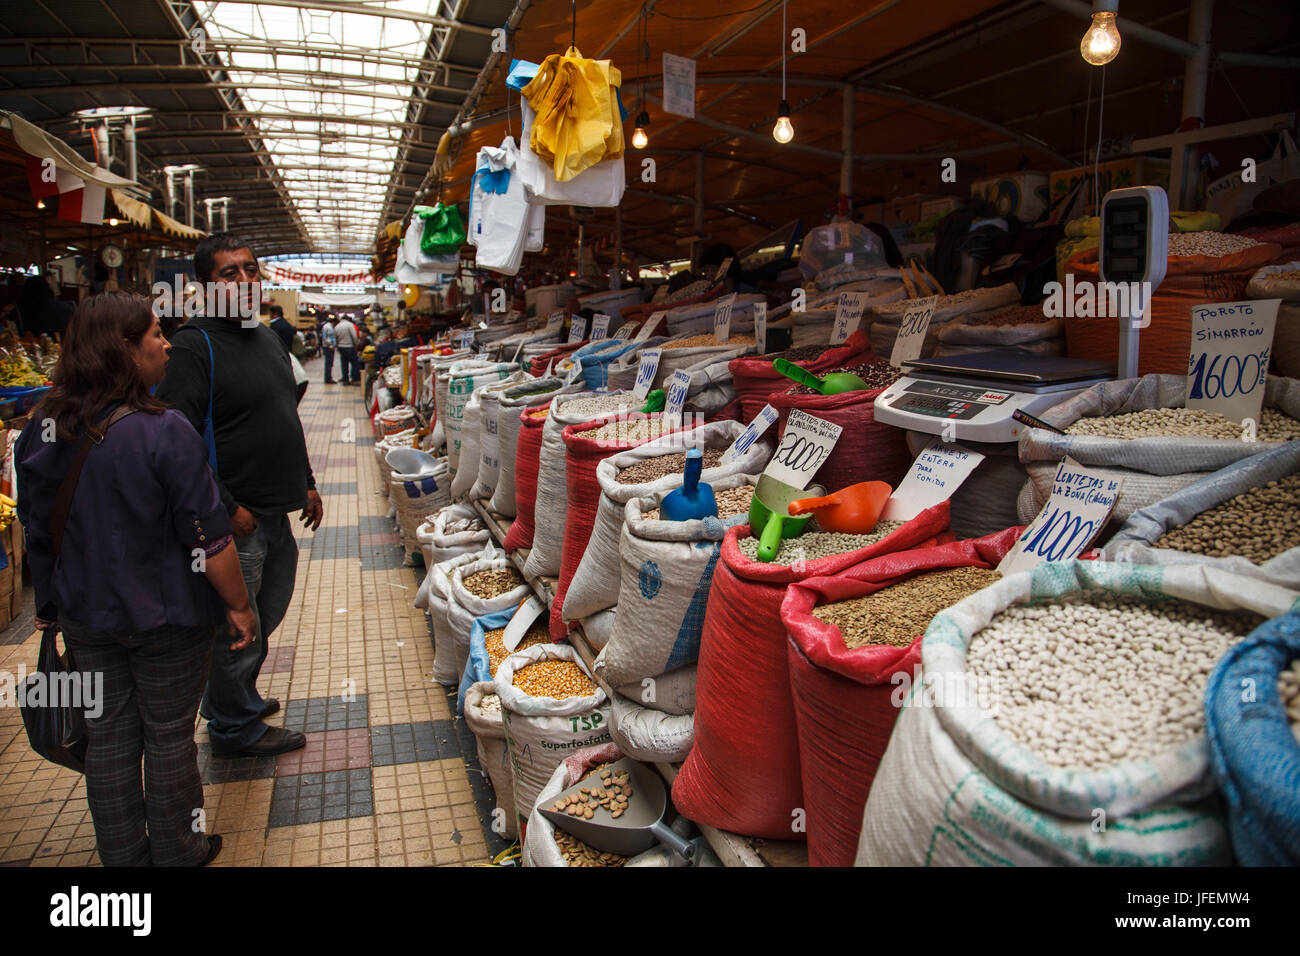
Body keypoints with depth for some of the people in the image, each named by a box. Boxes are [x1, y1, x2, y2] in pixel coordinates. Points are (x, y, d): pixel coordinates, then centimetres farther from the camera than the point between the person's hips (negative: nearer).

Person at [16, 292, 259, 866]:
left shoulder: (40, 431, -3)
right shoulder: (163, 432, -22)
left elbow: (36, 532, 8)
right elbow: (209, 539, -20)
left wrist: (50, 605, 20)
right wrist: (239, 605, -8)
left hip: (85, 618, 5)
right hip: (166, 621, -5)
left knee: (107, 738, 17)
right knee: (168, 738, 11)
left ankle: (121, 856, 33)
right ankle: (177, 854, 29)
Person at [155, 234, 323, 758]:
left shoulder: (268, 338, 13)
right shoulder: (196, 345, -15)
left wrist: (306, 482, 19)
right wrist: (225, 508, -20)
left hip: (276, 513, 9)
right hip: (235, 518, -8)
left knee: (266, 616, 20)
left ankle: (236, 697, 40)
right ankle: (237, 729, 22)